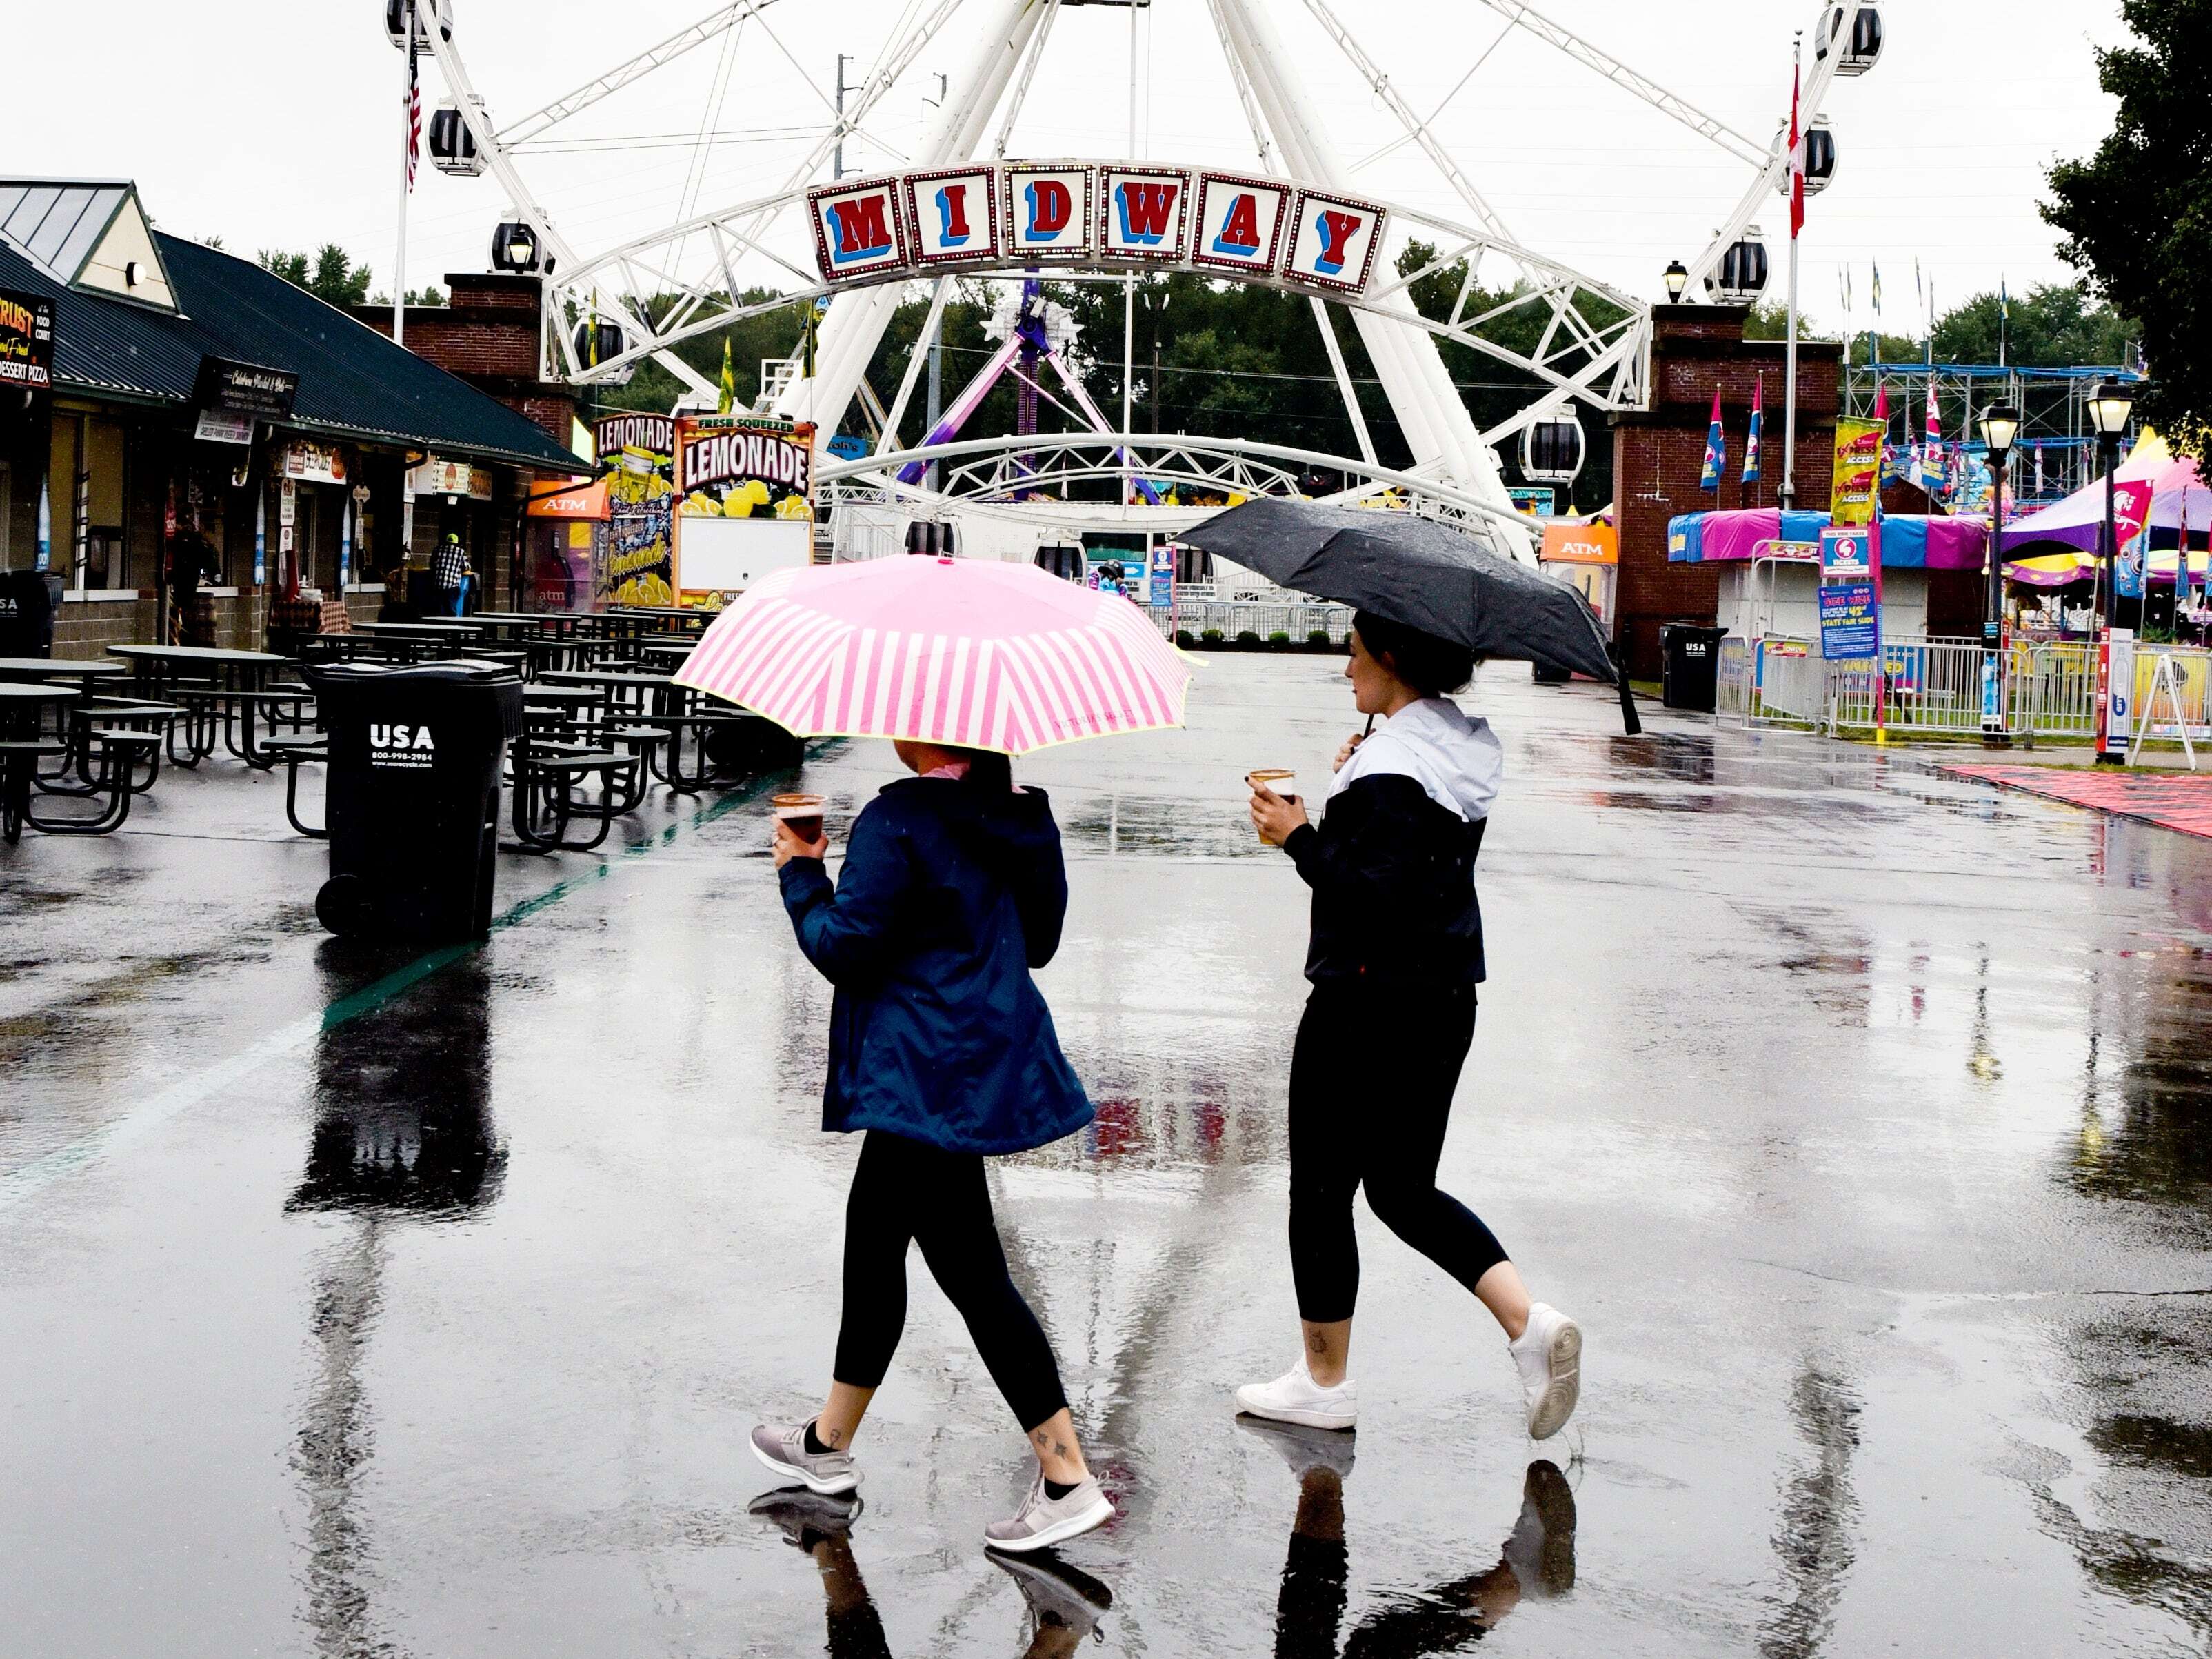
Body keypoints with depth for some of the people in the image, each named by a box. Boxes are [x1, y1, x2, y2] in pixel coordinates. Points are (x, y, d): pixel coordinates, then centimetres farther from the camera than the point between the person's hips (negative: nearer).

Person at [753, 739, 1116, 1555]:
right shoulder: (1021, 817, 6)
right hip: (991, 1055, 9)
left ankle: (1068, 1479, -3)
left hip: (930, 1076, -9)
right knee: (874, 1233, 20)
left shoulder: (896, 823, -19)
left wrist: (801, 874, -1)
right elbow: (1038, 941, 15)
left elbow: (845, 948, -16)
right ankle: (830, 1440, 32)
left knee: (970, 1271, -4)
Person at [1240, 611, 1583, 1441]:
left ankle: (1323, 1382, 18)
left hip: (1369, 1005, -9)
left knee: (1321, 1191, 7)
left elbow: (1378, 896, -25)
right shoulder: (1467, 750, 9)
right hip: (1448, 999, 9)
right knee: (1405, 1189, 18)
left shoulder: (1389, 769, -19)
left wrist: (1300, 837, -16)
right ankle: (1530, 1322, 1)